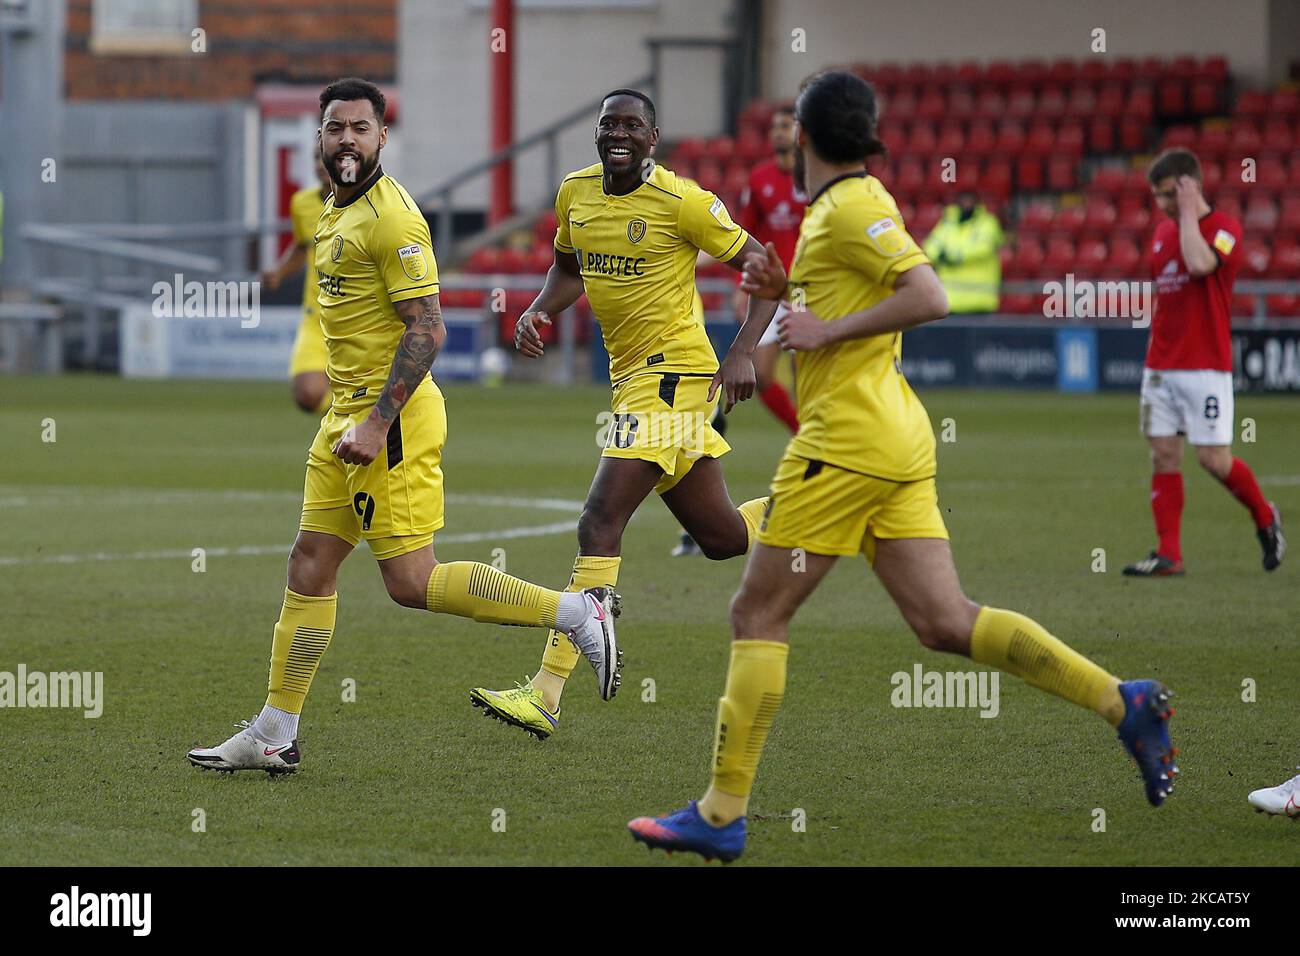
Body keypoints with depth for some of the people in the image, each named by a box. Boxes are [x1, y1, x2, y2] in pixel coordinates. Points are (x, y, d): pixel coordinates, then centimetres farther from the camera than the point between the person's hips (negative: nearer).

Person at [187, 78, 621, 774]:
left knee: (411, 581, -9)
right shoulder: (337, 212, 15)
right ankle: (273, 735, 13)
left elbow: (427, 330, -20)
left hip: (393, 417, -9)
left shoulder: (391, 218, -15)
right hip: (347, 416, 9)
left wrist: (377, 423, -23)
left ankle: (576, 612, -2)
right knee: (310, 566, 9)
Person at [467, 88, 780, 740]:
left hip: (673, 374, -8)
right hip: (631, 377, 8)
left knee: (599, 524, -17)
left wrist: (742, 355, -17)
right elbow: (568, 269, 23)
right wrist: (538, 313, 3)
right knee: (719, 536, 16)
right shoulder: (575, 193, 5)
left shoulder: (683, 203, -14)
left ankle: (546, 695, -19)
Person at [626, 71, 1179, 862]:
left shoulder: (852, 206, -11)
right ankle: (1124, 703, -3)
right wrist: (788, 291, 16)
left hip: (850, 440, -10)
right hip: (896, 438, 10)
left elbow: (929, 298, -22)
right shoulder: (842, 206, 18)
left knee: (758, 617, -3)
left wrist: (829, 328, -17)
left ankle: (723, 815, -2)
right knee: (945, 622, 4)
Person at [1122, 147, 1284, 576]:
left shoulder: (1224, 227, -8)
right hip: (1161, 366, 6)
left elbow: (1199, 263, -29)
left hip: (1206, 367, -6)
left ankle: (1265, 517, 19)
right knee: (1163, 456, 0)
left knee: (1214, 458, -7)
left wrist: (1188, 213, -17)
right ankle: (1169, 554, 0)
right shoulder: (1162, 232, 13)